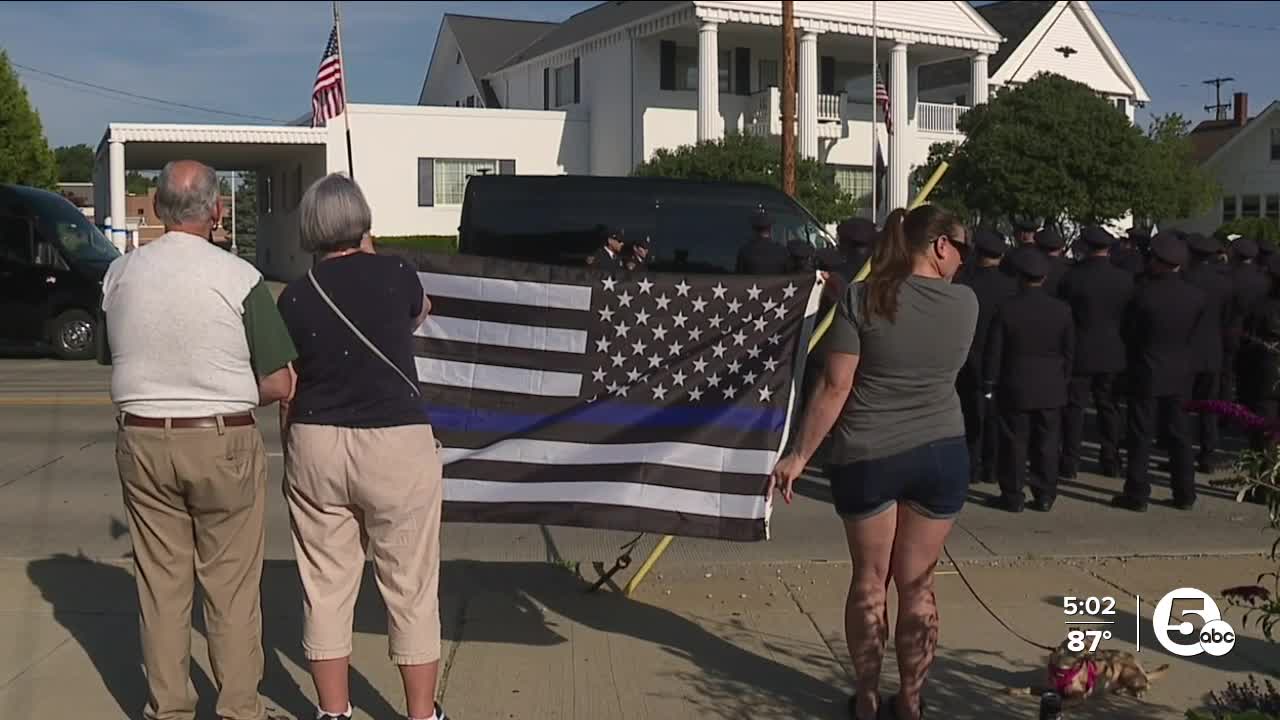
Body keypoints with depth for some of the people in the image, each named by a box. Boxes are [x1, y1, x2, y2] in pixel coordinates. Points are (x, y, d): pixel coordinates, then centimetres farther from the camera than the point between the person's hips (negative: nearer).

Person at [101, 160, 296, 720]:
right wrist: (229, 398, 6)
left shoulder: (120, 274, -1)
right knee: (231, 586, 8)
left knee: (159, 583, 13)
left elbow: (113, 358, 12)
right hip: (223, 444, -4)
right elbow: (277, 385, -12)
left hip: (142, 442, 4)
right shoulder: (238, 278, -13)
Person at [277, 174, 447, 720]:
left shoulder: (294, 297, 0)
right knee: (410, 588, 8)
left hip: (316, 447, 3)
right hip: (397, 447, -2)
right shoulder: (394, 274, -5)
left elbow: (286, 389, 6)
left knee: (325, 587, 12)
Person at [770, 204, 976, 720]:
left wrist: (799, 455, -5)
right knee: (917, 584, 13)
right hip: (942, 454, 2)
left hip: (866, 457, -1)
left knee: (870, 581, 13)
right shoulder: (965, 302, -3)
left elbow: (835, 388, -12)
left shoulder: (862, 298, -10)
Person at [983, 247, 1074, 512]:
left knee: (1015, 443, 5)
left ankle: (1013, 496, 9)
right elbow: (1069, 350, 5)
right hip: (1051, 389, 3)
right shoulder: (1061, 309, -3)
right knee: (1046, 444, 9)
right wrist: (1063, 378, 16)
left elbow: (993, 350, -8)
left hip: (1015, 388, -2)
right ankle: (1044, 495, 14)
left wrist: (991, 379, 3)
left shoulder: (1007, 309, -12)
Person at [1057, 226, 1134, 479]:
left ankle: (1070, 463, 3)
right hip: (1113, 353, 3)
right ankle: (1111, 462, 17)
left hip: (1080, 353, -3)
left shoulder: (1073, 276, -12)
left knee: (1074, 407, 3)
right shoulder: (1125, 277, -4)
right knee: (1109, 407, 12)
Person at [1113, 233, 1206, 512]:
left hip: (1147, 373, -4)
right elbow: (1192, 333, 3)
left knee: (1141, 436, 3)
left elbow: (1128, 331, -6)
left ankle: (1137, 494, 6)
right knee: (1178, 434, 14)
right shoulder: (1196, 295, -6)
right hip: (1180, 373, 4)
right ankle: (1185, 494, 19)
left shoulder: (1144, 293, -18)